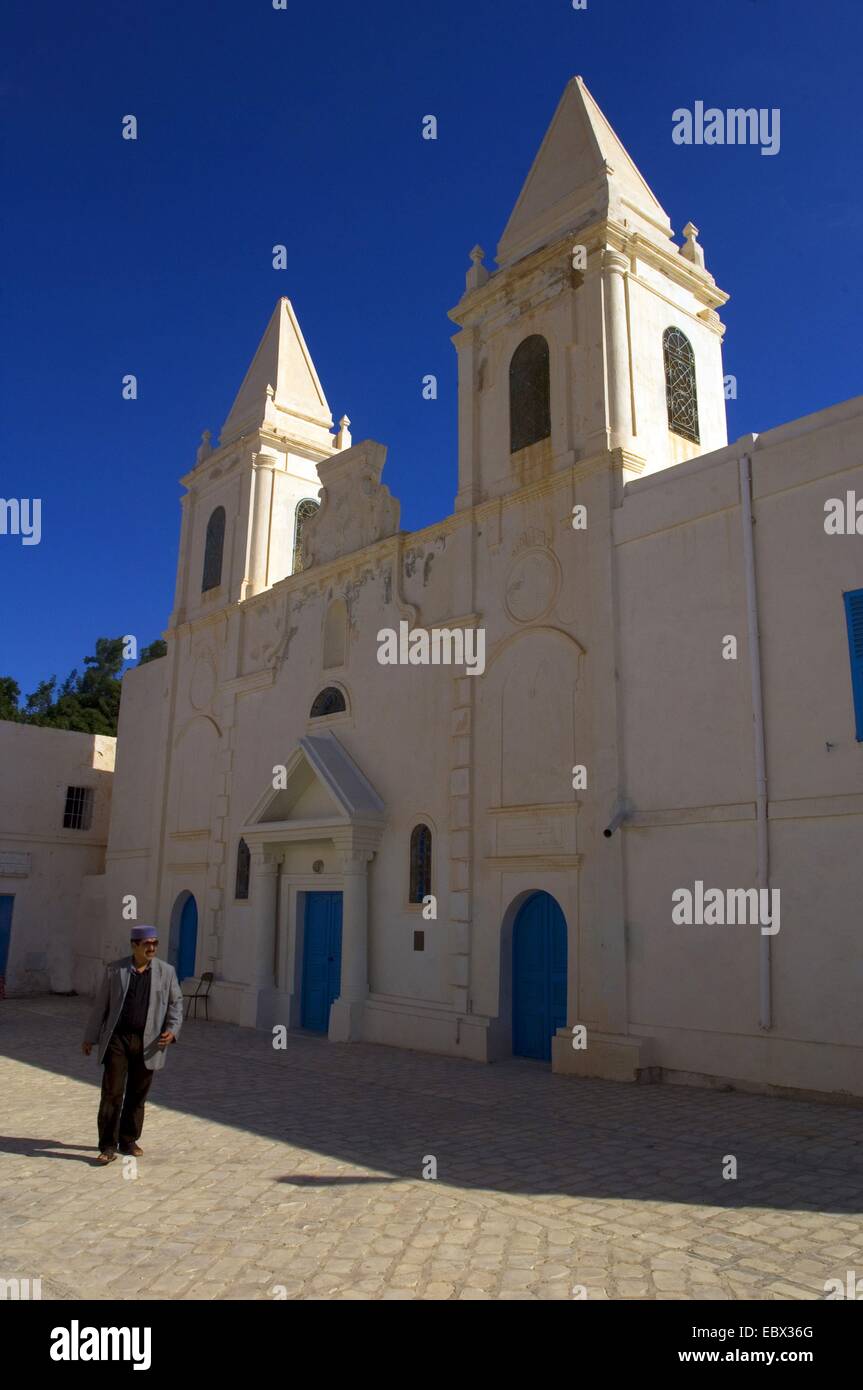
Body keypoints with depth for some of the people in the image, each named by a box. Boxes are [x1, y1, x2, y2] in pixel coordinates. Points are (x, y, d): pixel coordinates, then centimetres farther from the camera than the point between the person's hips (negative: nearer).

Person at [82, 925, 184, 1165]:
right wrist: (90, 1037, 9)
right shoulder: (114, 969, 1)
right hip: (117, 1038, -1)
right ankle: (108, 1146, 7)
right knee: (112, 1093, -3)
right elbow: (100, 1005, 7)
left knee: (137, 1095, 10)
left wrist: (172, 1030, -9)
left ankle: (128, 1140, 25)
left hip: (147, 1042, 1)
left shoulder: (166, 971, 1)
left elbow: (176, 1003, 6)